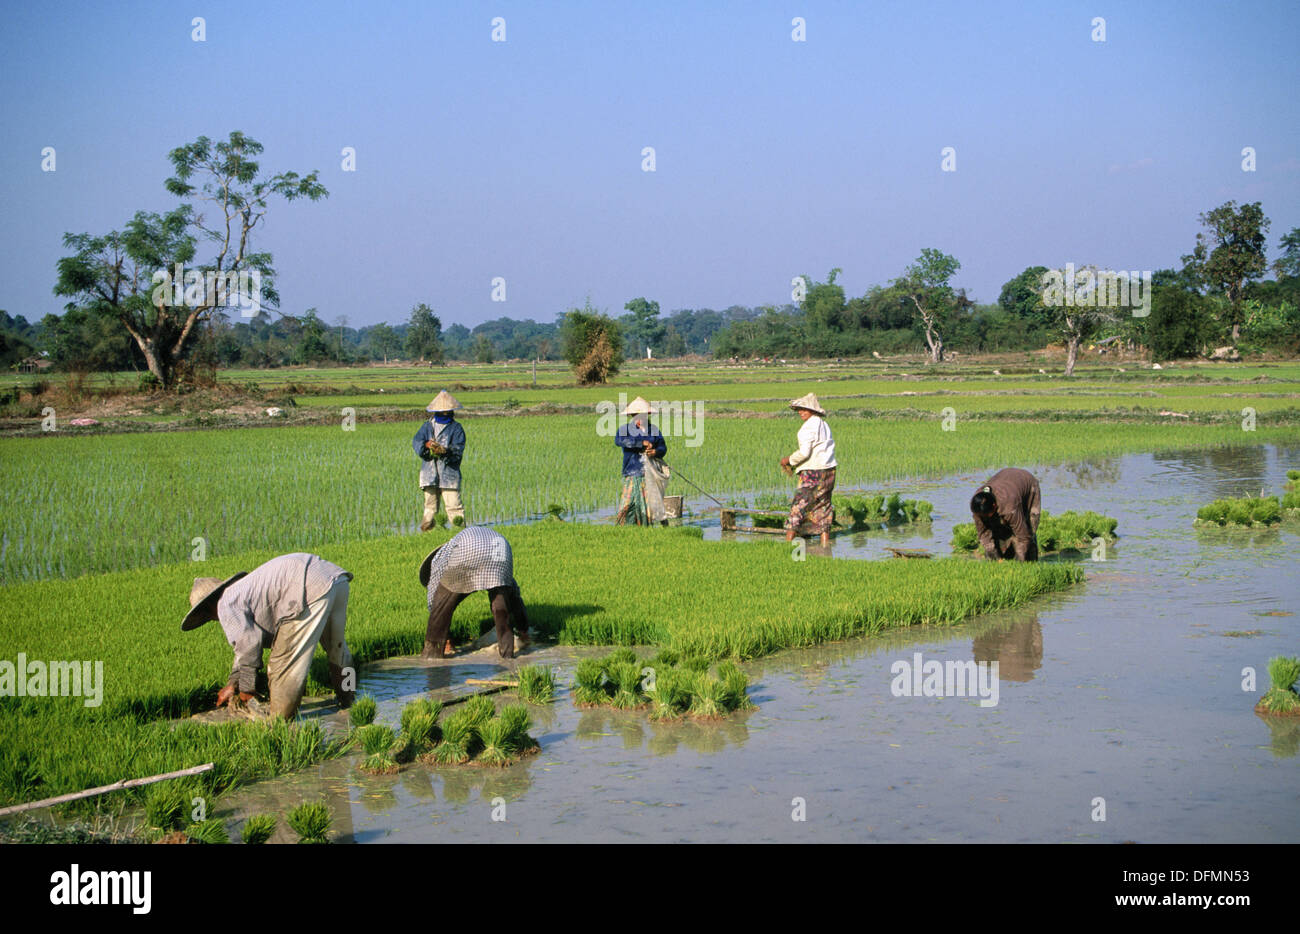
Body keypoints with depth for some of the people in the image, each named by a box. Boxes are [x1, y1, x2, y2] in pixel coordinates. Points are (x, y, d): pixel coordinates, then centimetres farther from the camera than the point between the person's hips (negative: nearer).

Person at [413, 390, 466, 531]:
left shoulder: (456, 428, 5)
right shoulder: (427, 426, 13)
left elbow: (458, 449, -7)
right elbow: (416, 441, 0)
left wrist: (445, 451, -28)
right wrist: (427, 444, -22)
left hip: (449, 471, -3)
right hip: (429, 472, 3)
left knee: (453, 504, -10)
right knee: (430, 505, 8)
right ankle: (427, 530, 18)